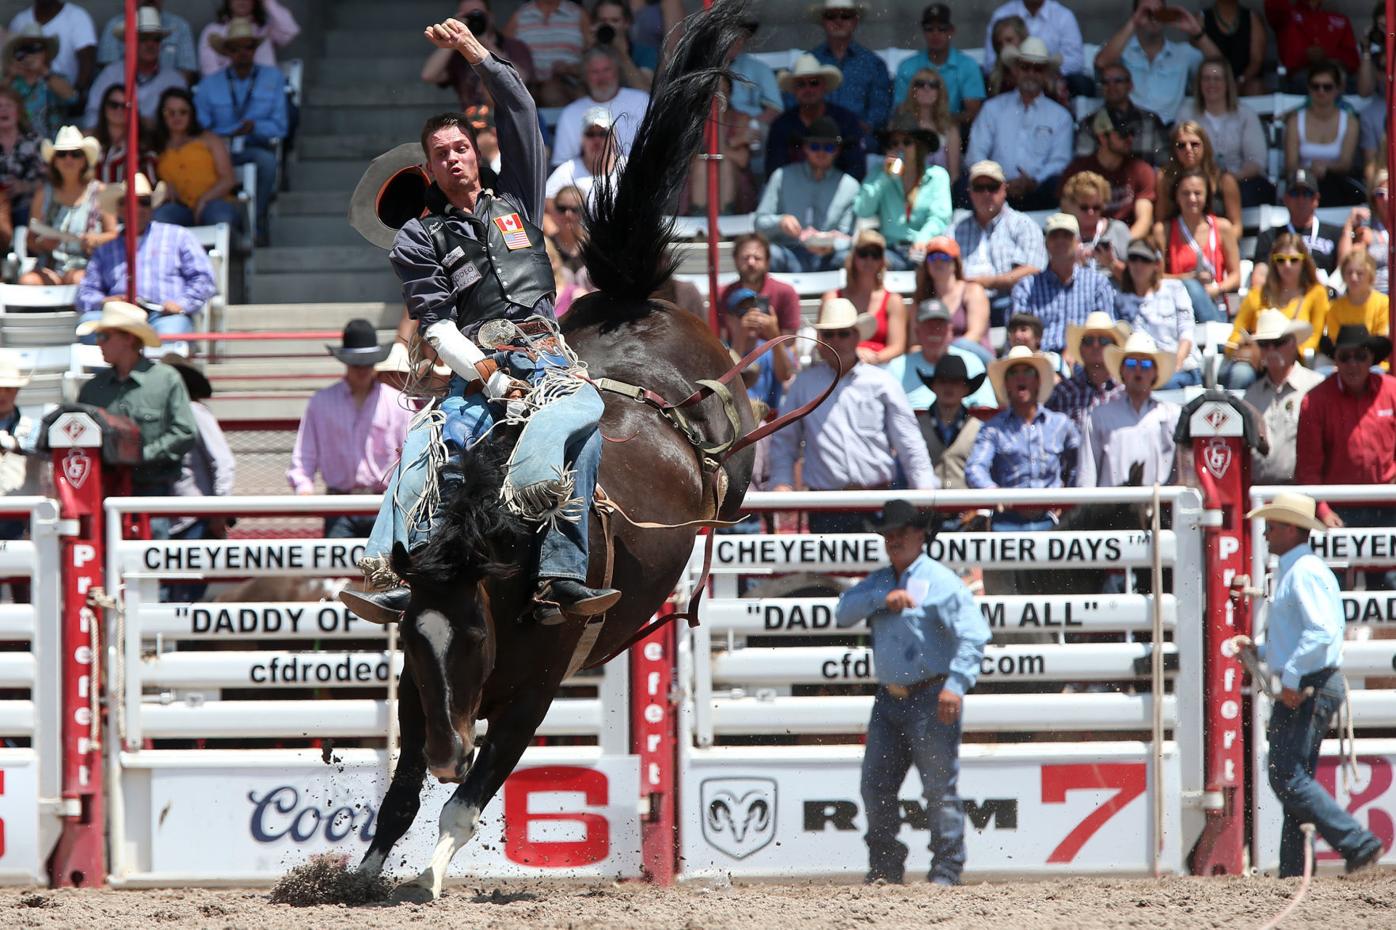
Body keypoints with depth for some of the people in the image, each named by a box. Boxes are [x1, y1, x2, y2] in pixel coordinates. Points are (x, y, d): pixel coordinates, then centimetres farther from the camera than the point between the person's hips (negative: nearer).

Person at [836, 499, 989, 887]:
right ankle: (885, 865, 16)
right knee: (876, 785, 7)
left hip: (931, 699, -7)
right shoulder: (878, 582, 15)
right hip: (889, 699, 7)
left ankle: (947, 868, -1)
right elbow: (844, 610, 2)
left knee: (939, 788, -6)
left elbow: (973, 635, -14)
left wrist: (956, 684, -24)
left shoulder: (940, 581, -6)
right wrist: (882, 599, -14)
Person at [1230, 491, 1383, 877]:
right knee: (1293, 779, 10)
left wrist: (1292, 679, -23)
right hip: (1301, 689, 11)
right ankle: (1293, 872, 11)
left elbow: (1321, 633, -26)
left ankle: (1358, 844, -16)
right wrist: (1257, 649, 14)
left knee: (1287, 777, -14)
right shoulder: (1291, 571, 20)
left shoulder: (1305, 572, -14)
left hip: (1309, 689, -11)